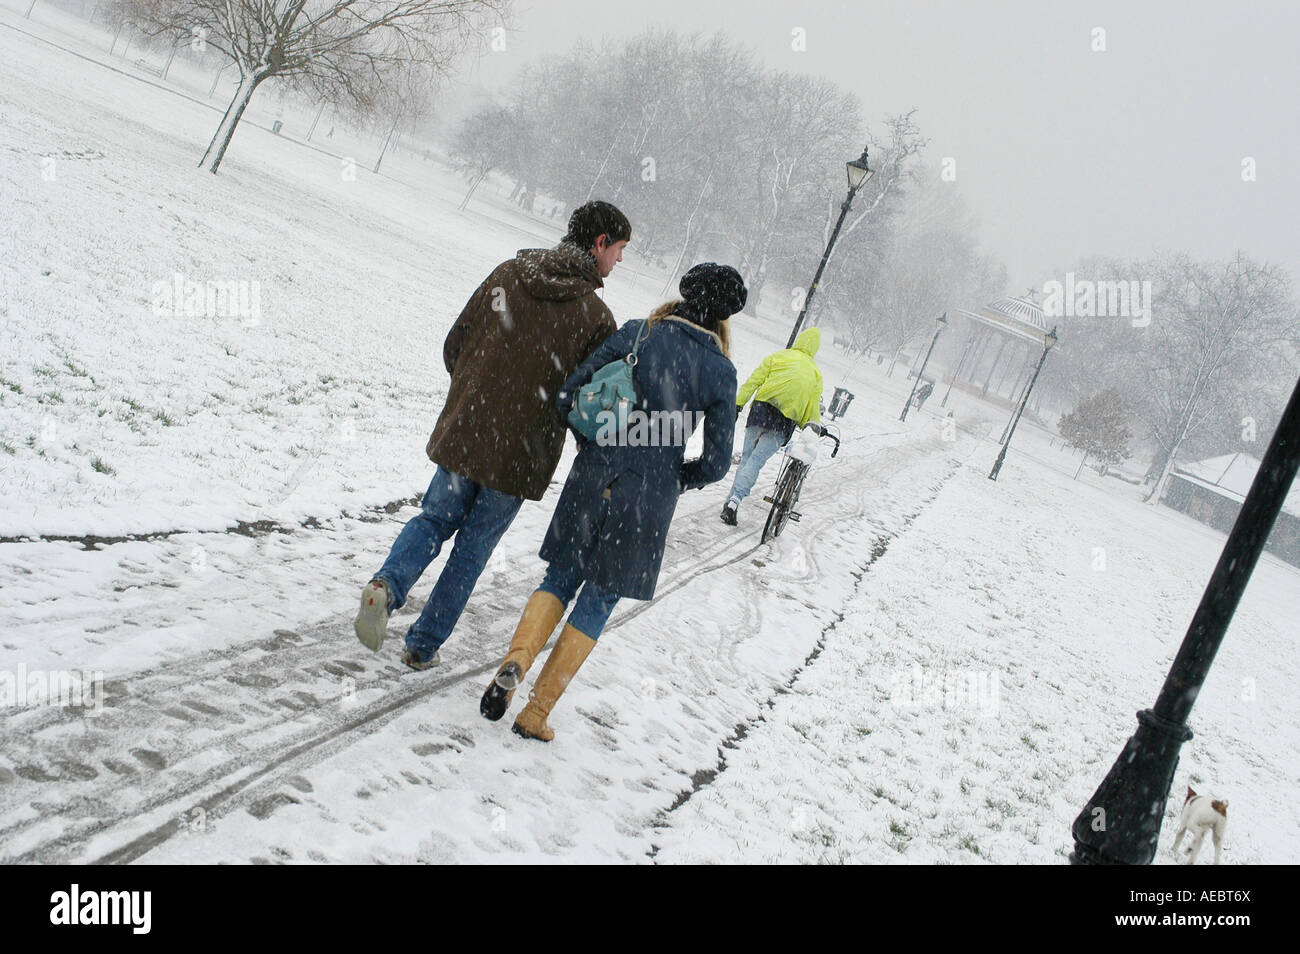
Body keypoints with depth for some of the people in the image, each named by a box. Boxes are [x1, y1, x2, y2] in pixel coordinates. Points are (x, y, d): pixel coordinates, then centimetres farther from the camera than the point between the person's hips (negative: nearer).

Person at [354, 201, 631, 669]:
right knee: (473, 548, 13)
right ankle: (423, 645, 21)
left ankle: (387, 584, -6)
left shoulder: (507, 274, -1)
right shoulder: (597, 318, -12)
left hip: (464, 433, 3)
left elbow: (454, 346, 5)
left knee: (435, 519, 21)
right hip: (521, 456, -3)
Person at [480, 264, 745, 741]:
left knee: (560, 578, 18)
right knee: (598, 602, 10)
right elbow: (716, 462, -3)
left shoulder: (636, 334, 0)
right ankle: (536, 713, 12)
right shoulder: (721, 371, -3)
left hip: (592, 479, 1)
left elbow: (568, 395, -3)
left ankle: (515, 661, -8)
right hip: (649, 500, -1)